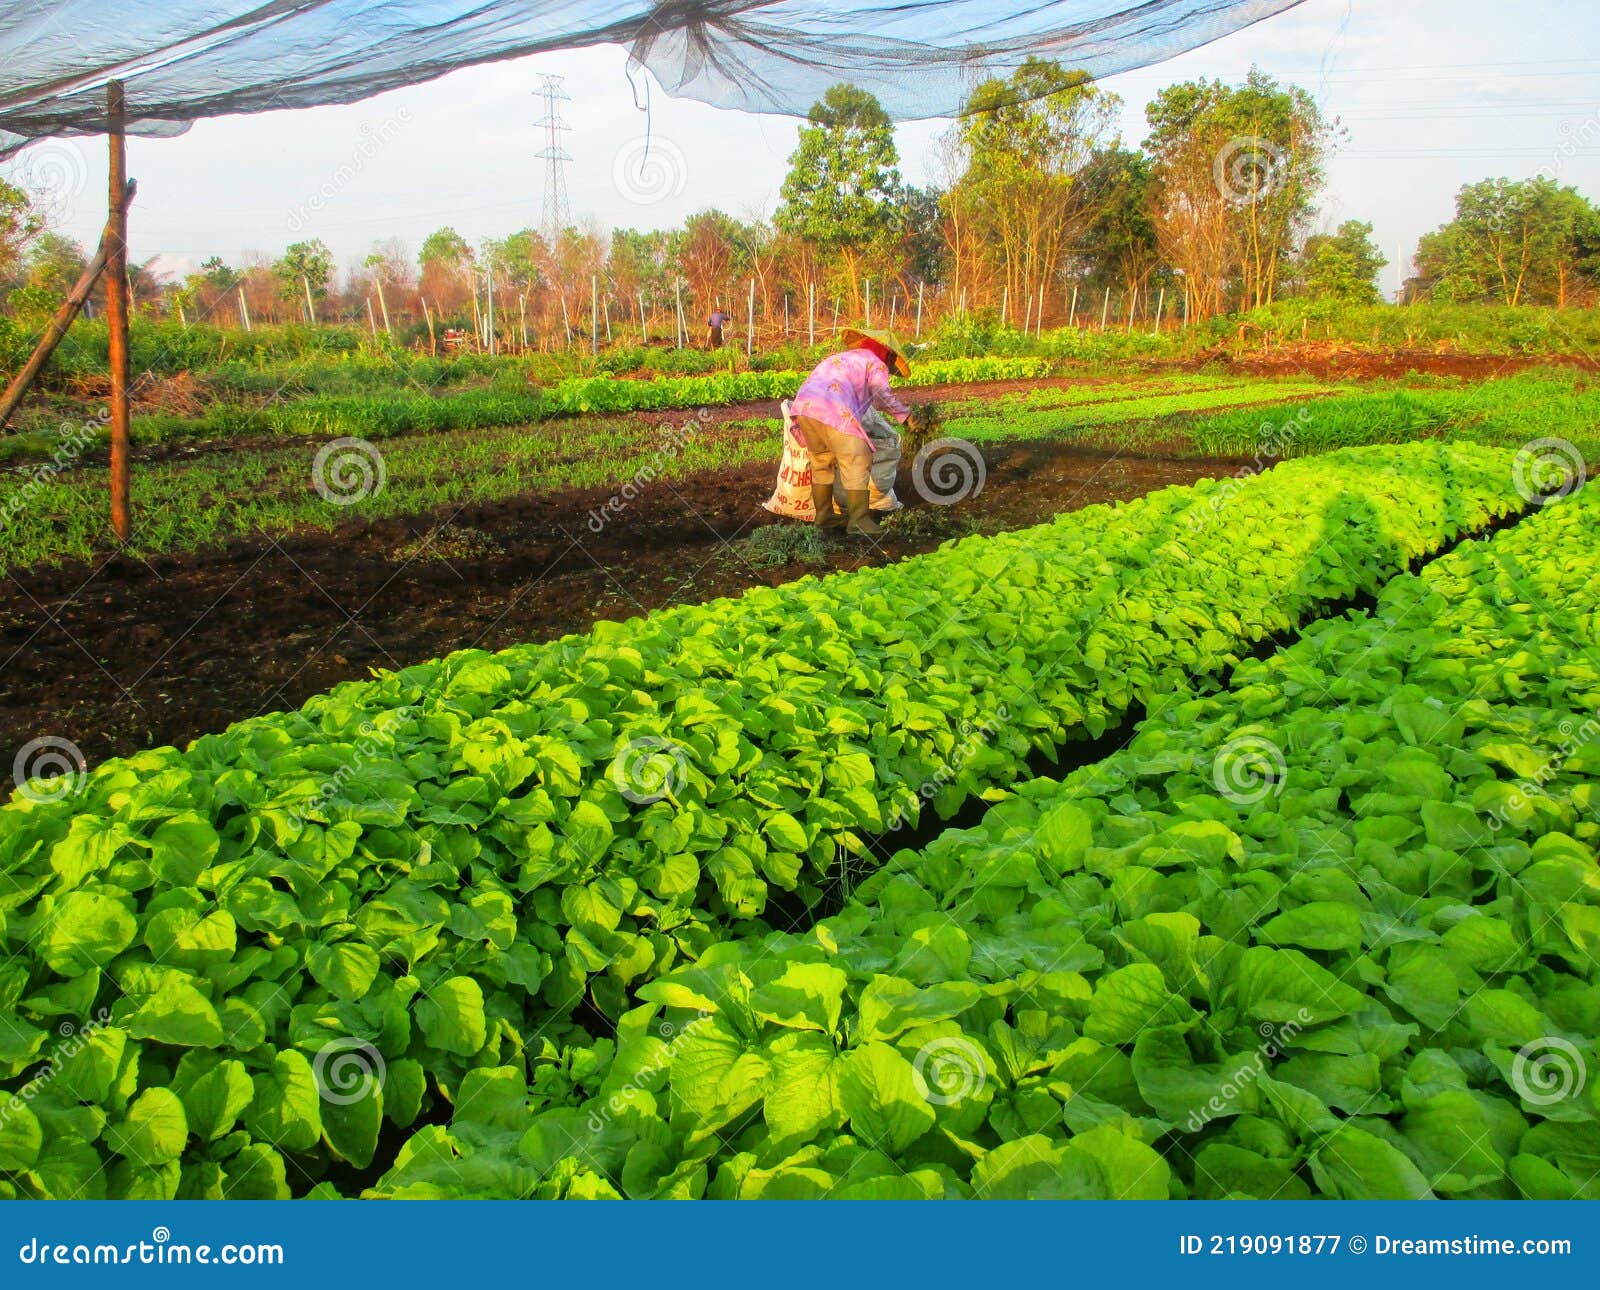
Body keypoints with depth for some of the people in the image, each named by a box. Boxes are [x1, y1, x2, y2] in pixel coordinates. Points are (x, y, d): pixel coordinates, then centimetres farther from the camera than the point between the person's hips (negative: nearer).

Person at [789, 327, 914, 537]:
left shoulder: (839, 357, 37)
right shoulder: (875, 364, 15)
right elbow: (882, 394, -2)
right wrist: (905, 414, 4)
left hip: (803, 404, 8)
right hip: (833, 410, -8)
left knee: (822, 462, 22)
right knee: (856, 463, -2)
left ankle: (824, 515, 27)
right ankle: (858, 520, -5)